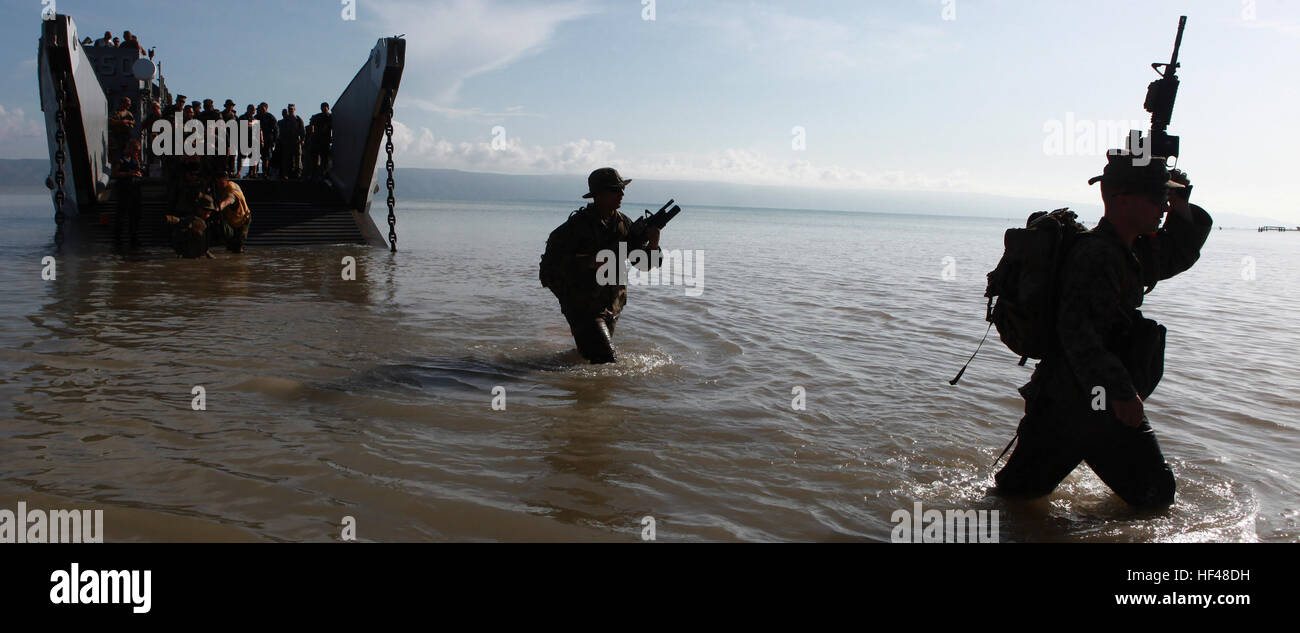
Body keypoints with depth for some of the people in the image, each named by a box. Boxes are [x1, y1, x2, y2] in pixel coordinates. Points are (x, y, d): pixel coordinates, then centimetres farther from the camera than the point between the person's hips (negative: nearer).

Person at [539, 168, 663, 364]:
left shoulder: (623, 223, 3)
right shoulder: (578, 225, -15)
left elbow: (644, 263, 5)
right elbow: (551, 260, -20)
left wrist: (653, 243, -15)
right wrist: (590, 261, -28)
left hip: (611, 308, 7)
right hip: (583, 309, -6)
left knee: (586, 355, 22)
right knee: (606, 362, -14)